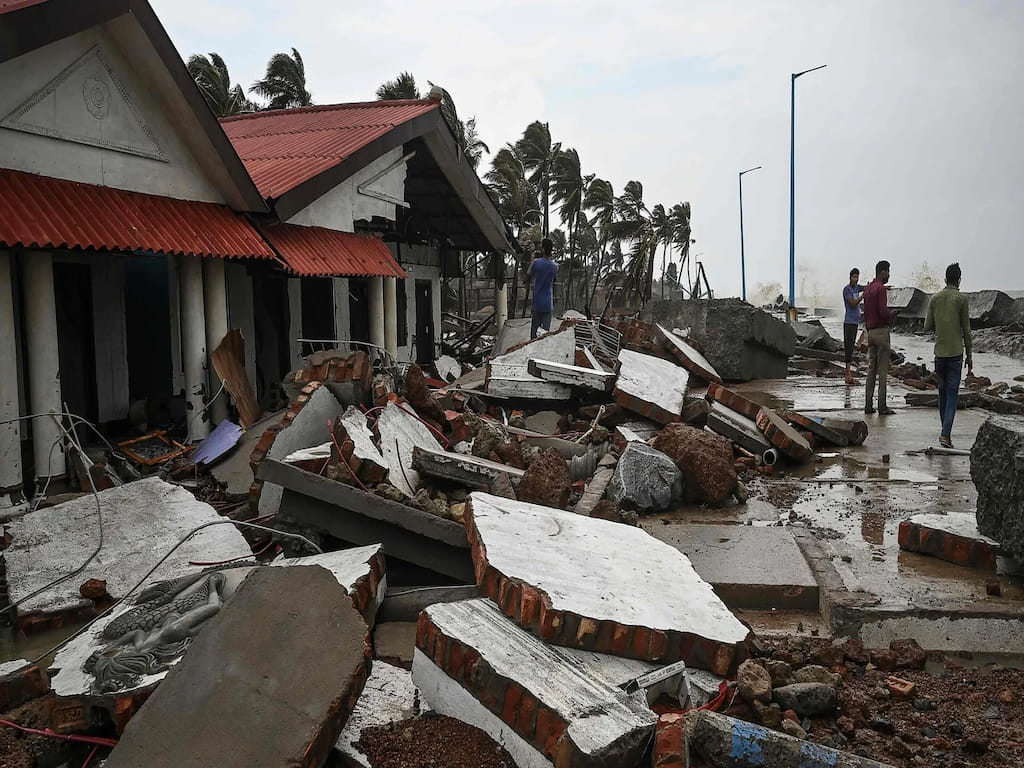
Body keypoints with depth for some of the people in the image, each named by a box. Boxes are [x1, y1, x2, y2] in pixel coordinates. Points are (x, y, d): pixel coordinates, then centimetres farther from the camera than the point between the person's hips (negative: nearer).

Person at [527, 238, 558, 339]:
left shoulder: (536, 262, -9)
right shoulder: (554, 266, -1)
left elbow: (529, 274, 6)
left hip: (536, 303, -2)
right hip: (548, 304, 2)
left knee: (534, 330, 4)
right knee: (546, 331, 2)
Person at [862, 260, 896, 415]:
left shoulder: (868, 288, 14)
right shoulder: (880, 288, -13)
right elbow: (883, 311, -21)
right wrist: (892, 314, -1)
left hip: (870, 331, 8)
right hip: (881, 331, -8)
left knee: (871, 369, 9)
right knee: (883, 370, -4)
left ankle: (868, 405, 8)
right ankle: (882, 406, -3)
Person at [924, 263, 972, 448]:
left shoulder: (935, 298, 5)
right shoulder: (961, 299, -5)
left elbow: (927, 326, 8)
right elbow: (966, 329, -3)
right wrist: (969, 355, 3)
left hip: (939, 352, 3)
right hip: (955, 353, -3)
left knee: (942, 393, 14)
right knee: (952, 394, -4)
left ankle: (945, 432, 21)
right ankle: (946, 434, -14)